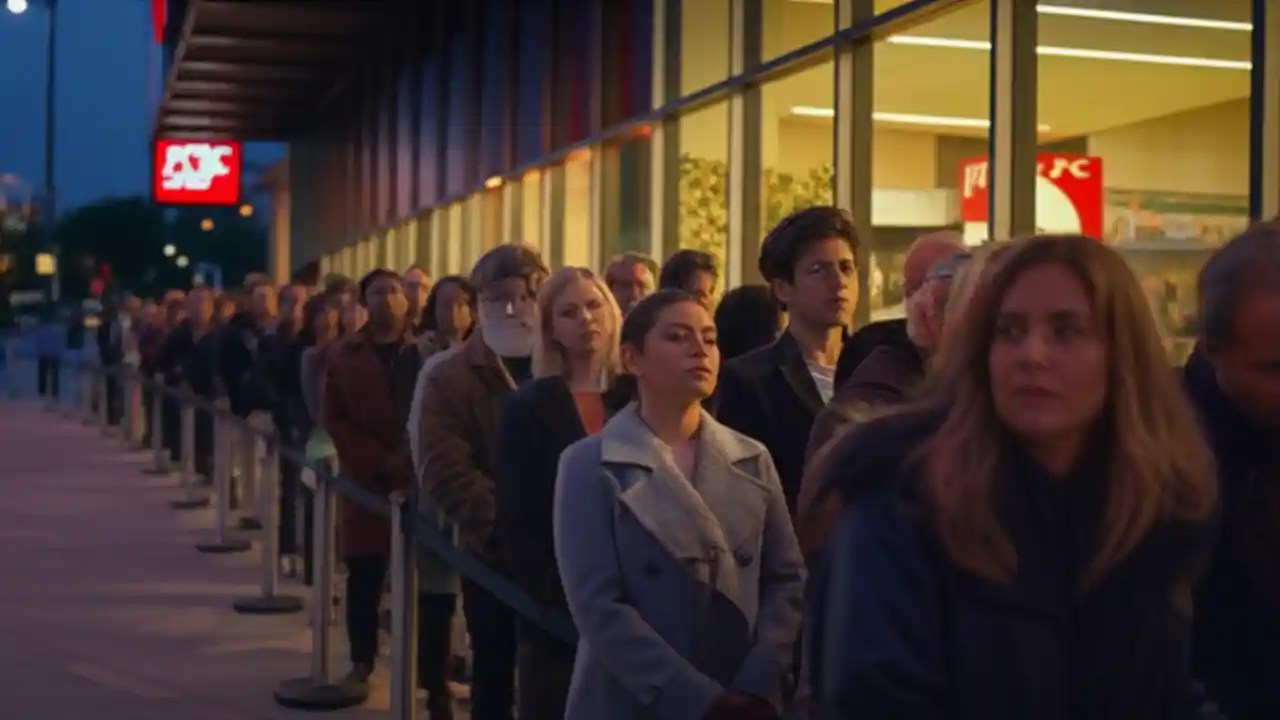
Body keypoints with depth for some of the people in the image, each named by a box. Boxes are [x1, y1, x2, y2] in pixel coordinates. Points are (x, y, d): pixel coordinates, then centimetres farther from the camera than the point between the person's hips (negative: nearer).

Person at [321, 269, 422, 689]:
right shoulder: (345, 355, 6)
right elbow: (335, 419, 1)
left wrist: (413, 458, -17)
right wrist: (380, 461, -11)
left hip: (419, 478, -1)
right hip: (366, 480, 1)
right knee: (363, 577, 5)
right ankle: (362, 661, 17)